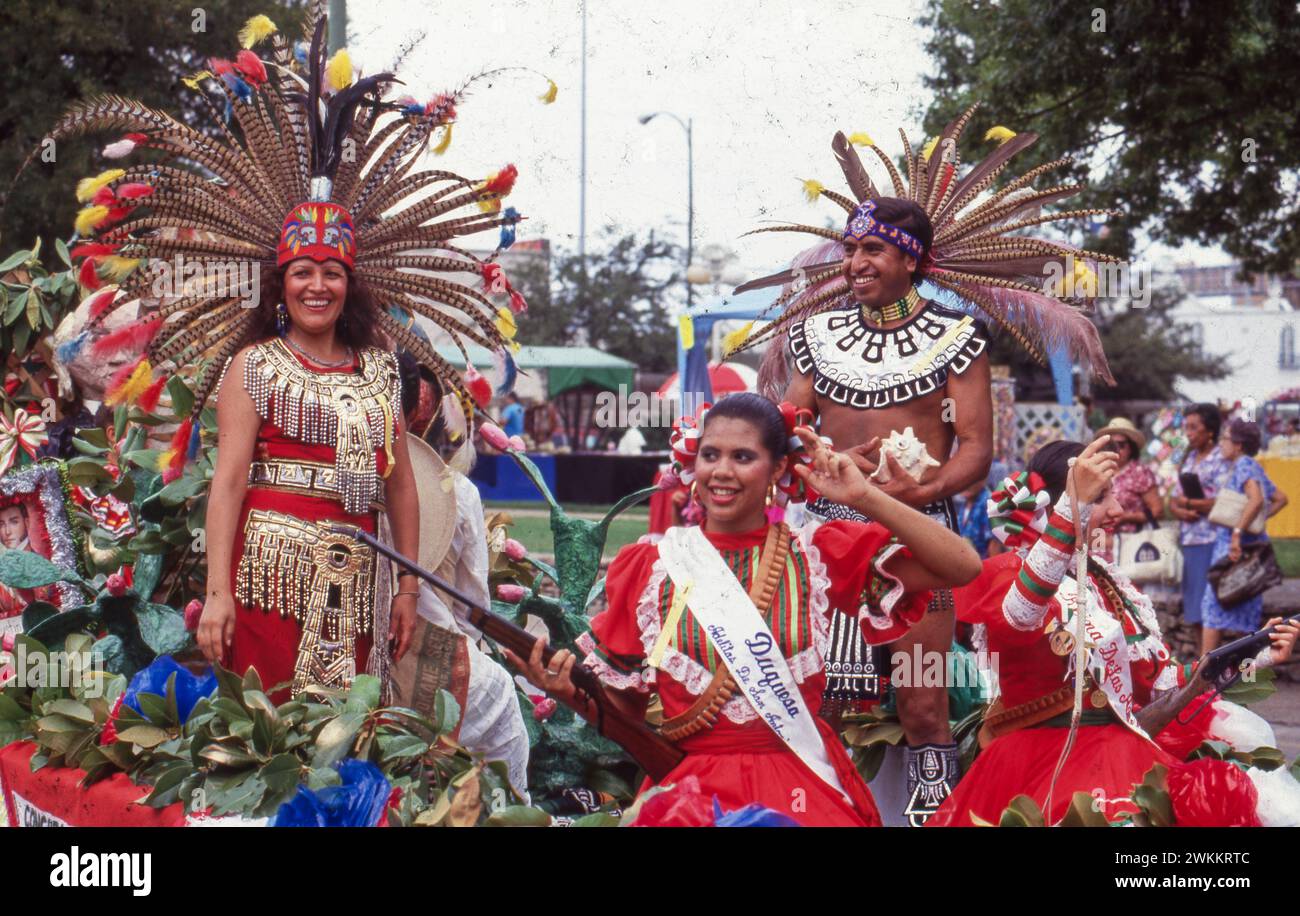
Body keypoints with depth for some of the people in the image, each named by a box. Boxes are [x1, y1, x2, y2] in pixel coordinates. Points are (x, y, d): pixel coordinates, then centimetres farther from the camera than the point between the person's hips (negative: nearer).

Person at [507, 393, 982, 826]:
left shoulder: (818, 554, 6)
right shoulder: (649, 566, 8)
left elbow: (961, 567, -2)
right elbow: (623, 710, 11)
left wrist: (864, 497, -8)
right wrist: (570, 692, -9)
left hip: (806, 789, 0)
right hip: (689, 785, 0)